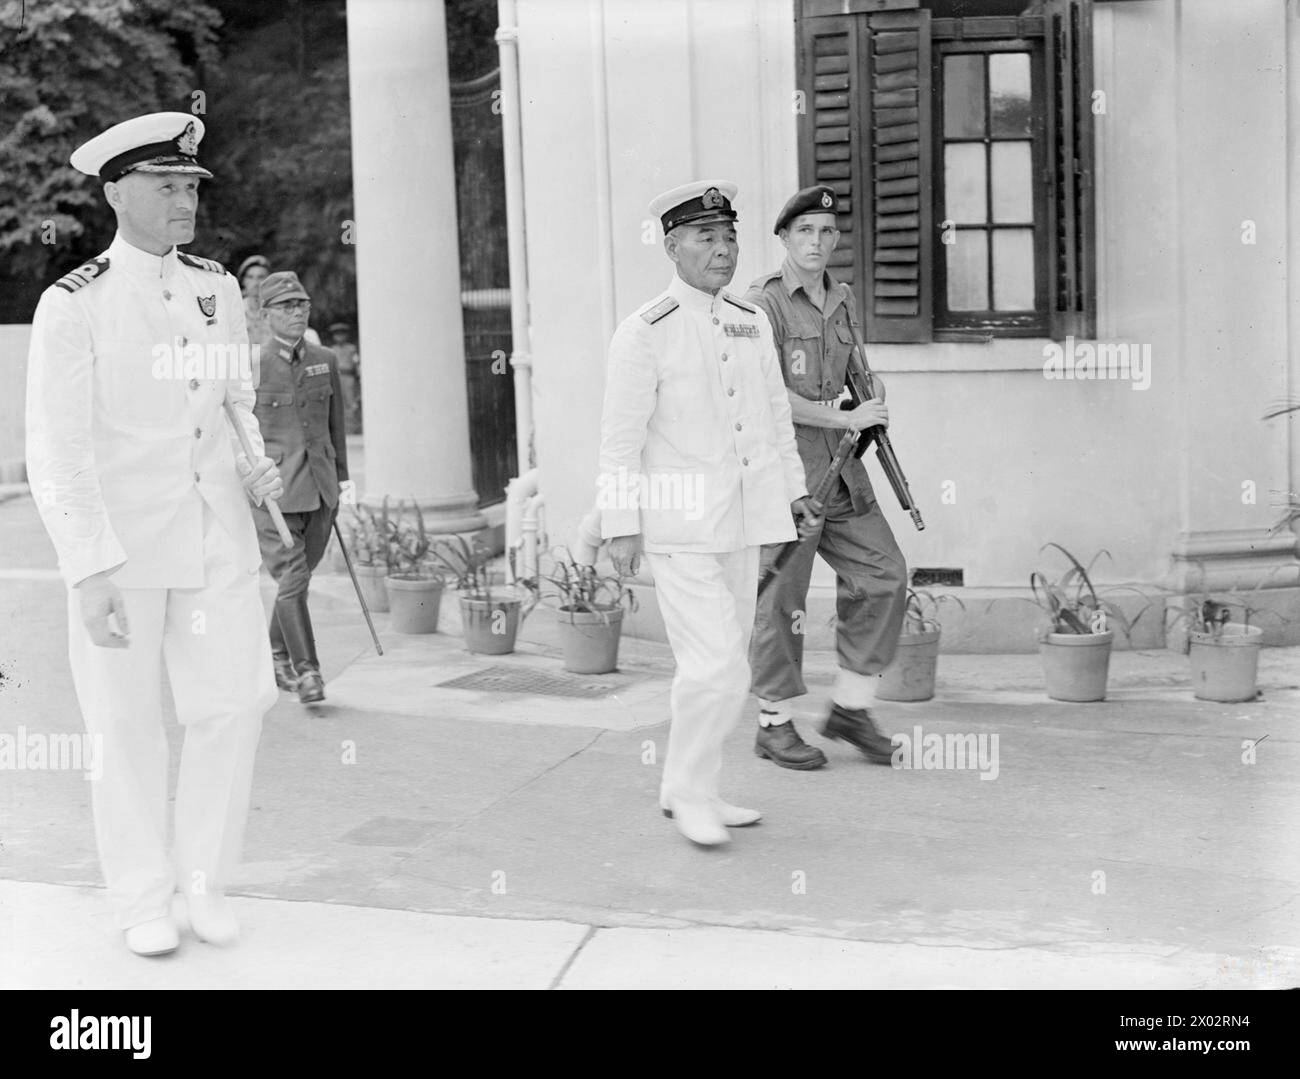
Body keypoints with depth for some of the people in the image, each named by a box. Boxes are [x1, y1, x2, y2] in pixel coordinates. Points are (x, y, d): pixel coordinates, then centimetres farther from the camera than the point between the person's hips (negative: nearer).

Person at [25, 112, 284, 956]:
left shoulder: (218, 288, 6)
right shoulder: (73, 306, -11)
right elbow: (56, 452, -14)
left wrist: (258, 466, -2)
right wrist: (90, 573, -21)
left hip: (218, 538, 4)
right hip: (120, 546, -4)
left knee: (234, 703, 2)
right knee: (129, 724, 7)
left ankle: (206, 877, 21)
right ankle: (143, 898, 23)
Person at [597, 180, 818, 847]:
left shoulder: (751, 323, 9)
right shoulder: (644, 333, -11)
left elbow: (775, 411, 20)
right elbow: (620, 436, -11)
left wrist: (792, 488, 19)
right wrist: (620, 526, -14)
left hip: (742, 525, 7)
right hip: (679, 529, -7)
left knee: (721, 662, 13)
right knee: (716, 666, -12)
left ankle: (692, 790, 25)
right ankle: (688, 792, 5)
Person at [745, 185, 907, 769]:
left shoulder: (842, 300, 15)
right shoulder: (762, 303, -10)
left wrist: (872, 392, 8)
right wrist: (845, 418, -16)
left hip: (839, 466, 7)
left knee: (883, 573, 1)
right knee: (782, 598, -1)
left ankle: (850, 707, 12)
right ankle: (774, 724, 13)